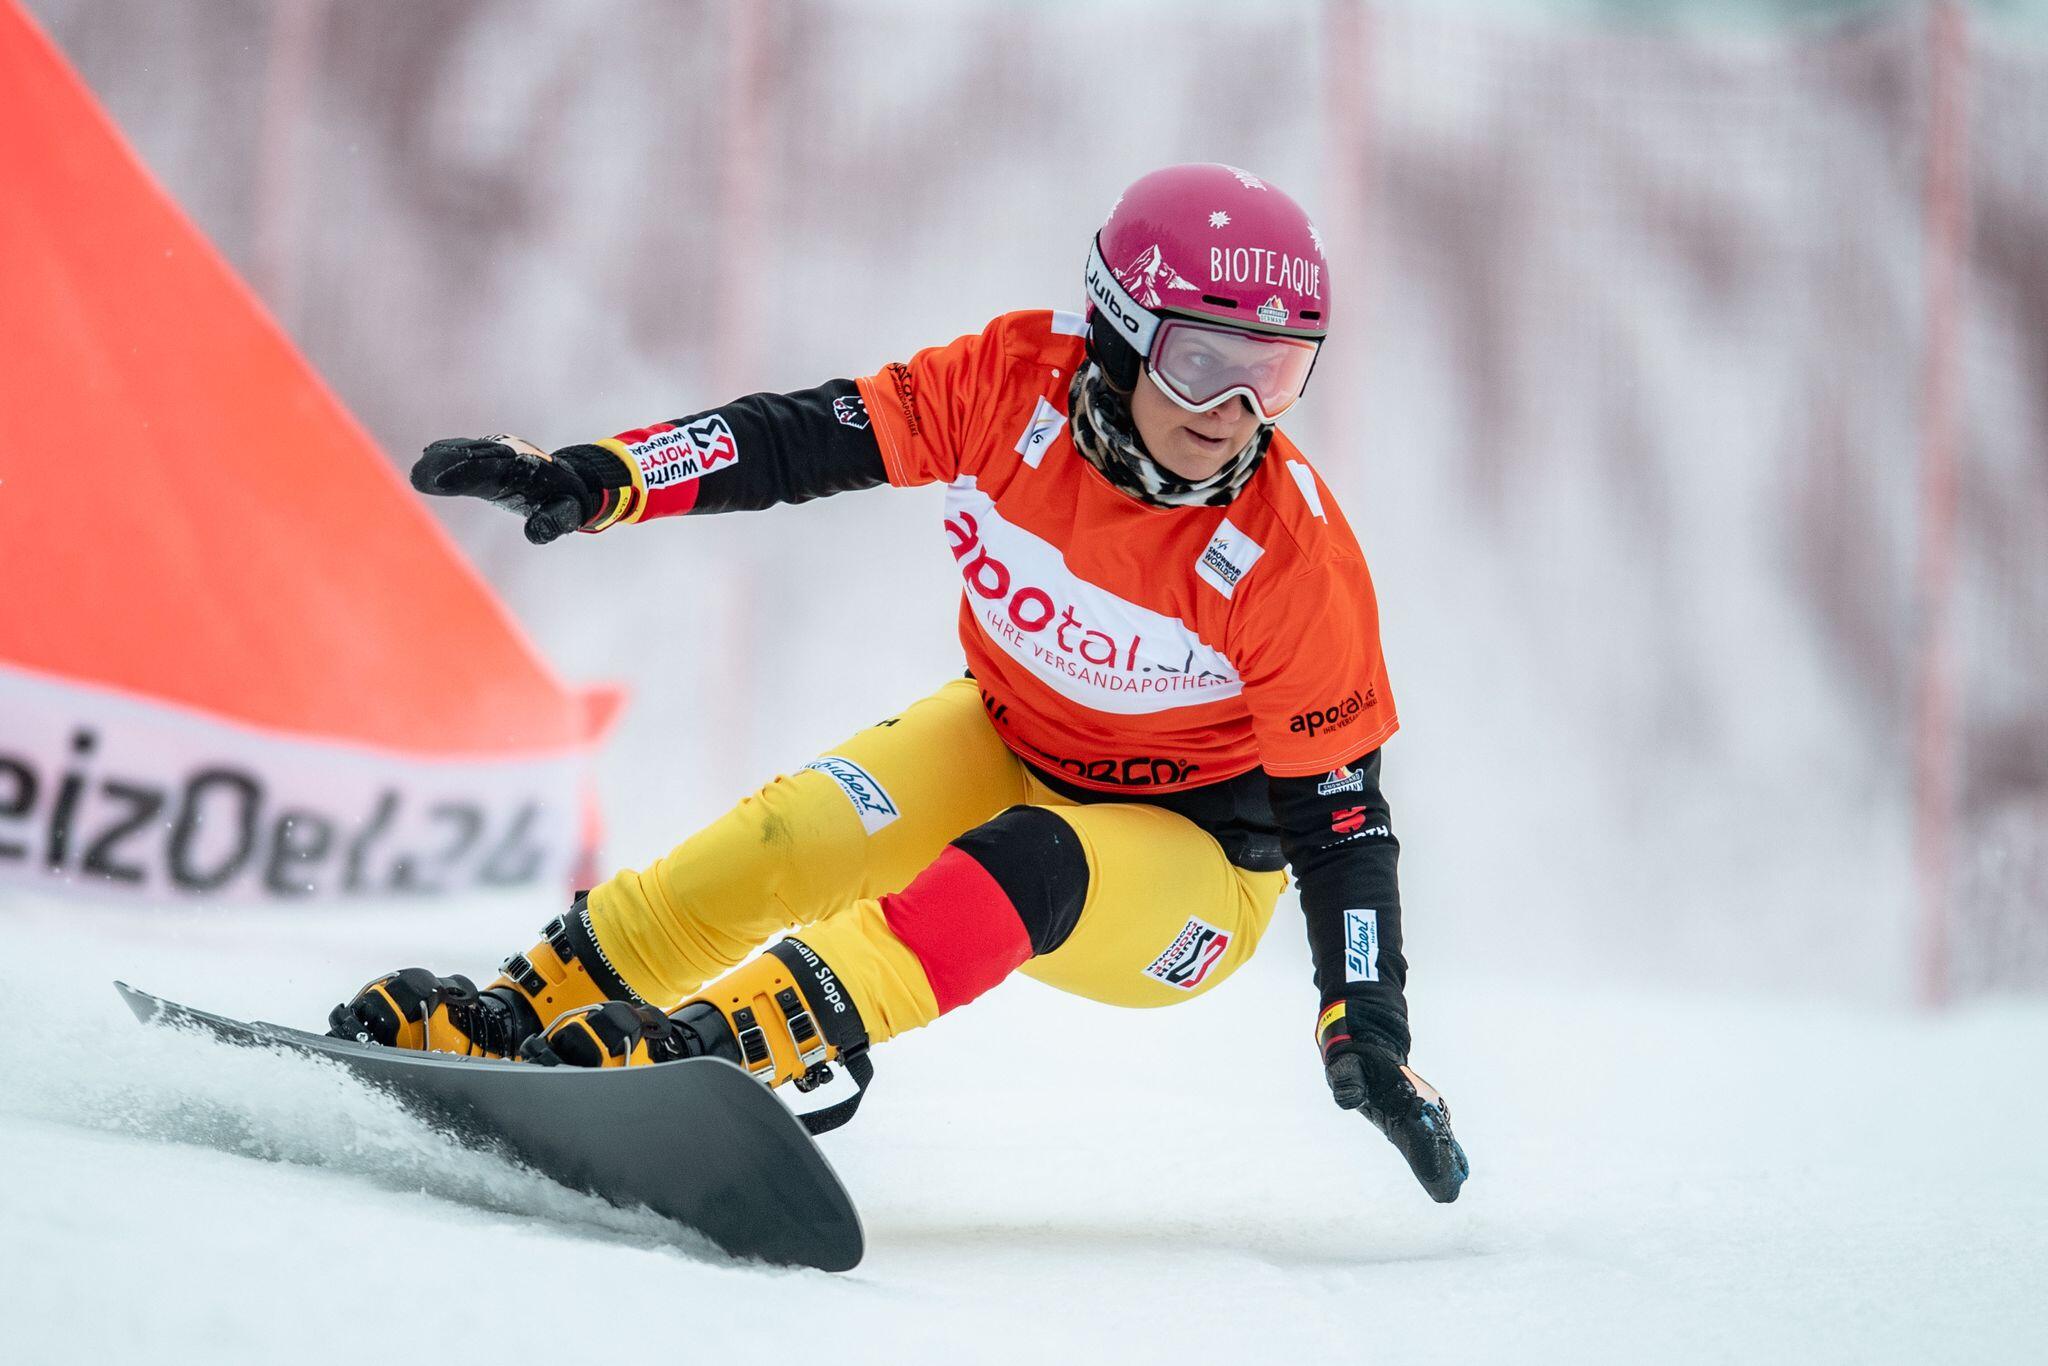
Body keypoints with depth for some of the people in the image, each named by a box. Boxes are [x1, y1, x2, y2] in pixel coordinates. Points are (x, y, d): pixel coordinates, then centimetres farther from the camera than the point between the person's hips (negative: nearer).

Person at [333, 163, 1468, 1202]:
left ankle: (726, 1047, -47)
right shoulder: (1019, 383, -19)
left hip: (1187, 864, -4)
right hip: (1005, 747, 4)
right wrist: (595, 479, -23)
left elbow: (1338, 808, -18)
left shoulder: (1291, 557, -26)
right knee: (790, 839, -21)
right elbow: (804, 439, -13)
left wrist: (1368, 1033, -22)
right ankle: (516, 1019, -11)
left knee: (1023, 867, -36)